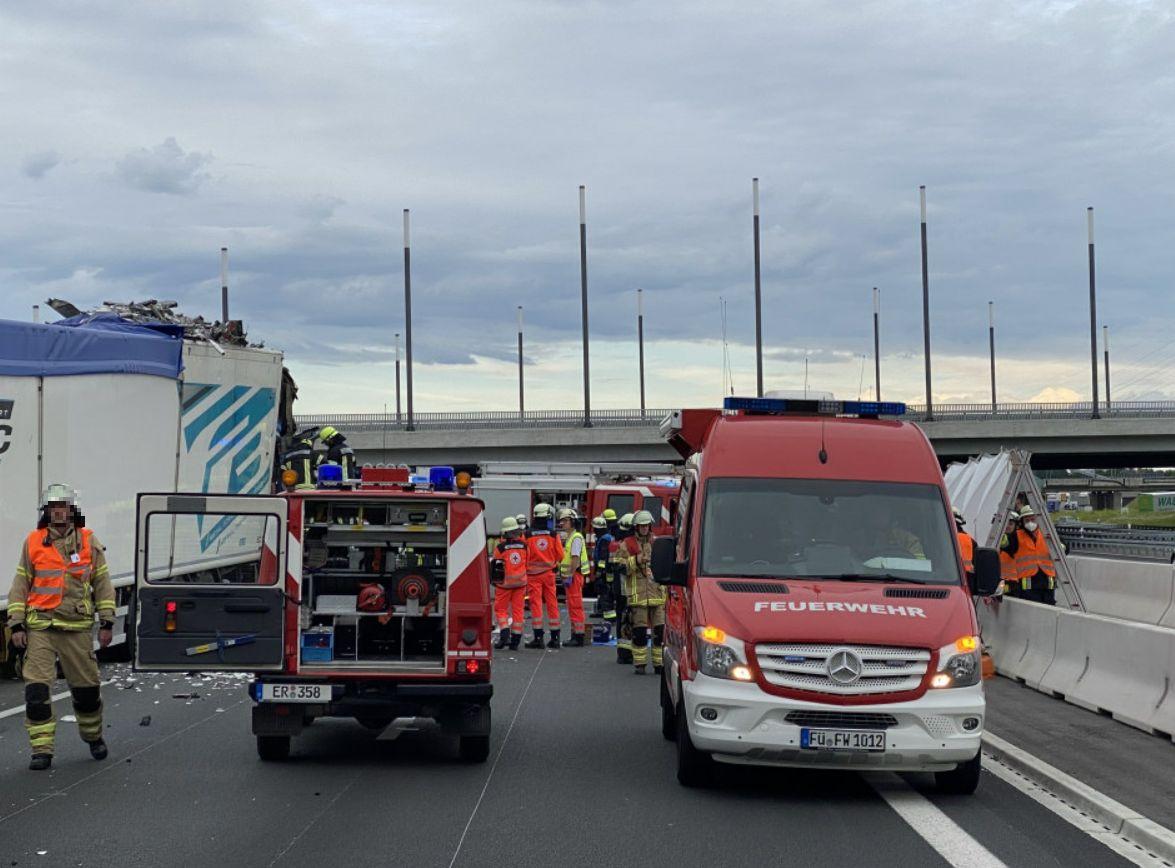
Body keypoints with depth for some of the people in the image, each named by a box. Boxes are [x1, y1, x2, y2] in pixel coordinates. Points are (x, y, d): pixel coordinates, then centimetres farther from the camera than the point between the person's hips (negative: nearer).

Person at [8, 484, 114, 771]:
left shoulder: (88, 541, 4)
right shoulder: (33, 543, 4)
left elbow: (102, 583, 8)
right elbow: (20, 586, 8)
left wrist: (106, 622, 4)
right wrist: (16, 624, 1)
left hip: (78, 628, 0)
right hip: (40, 627, 0)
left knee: (86, 687, 8)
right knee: (37, 690, -9)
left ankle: (93, 736, 31)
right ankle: (42, 749, -2)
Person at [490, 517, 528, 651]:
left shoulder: (501, 548, -12)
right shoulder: (524, 545, -1)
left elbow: (496, 566, -5)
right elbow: (528, 563, 9)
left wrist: (493, 580, 11)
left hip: (505, 583, -3)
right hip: (520, 582, 3)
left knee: (500, 609, 8)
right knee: (517, 610, 6)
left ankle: (504, 632, -12)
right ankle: (515, 641, 6)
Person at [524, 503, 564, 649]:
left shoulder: (527, 535, -10)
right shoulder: (553, 535, -5)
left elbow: (524, 556, -6)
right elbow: (560, 556, 1)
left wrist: (524, 570, 12)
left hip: (533, 574, -2)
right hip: (549, 573, 2)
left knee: (536, 604, -1)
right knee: (552, 604, 9)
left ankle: (538, 638, -4)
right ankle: (555, 638, 12)